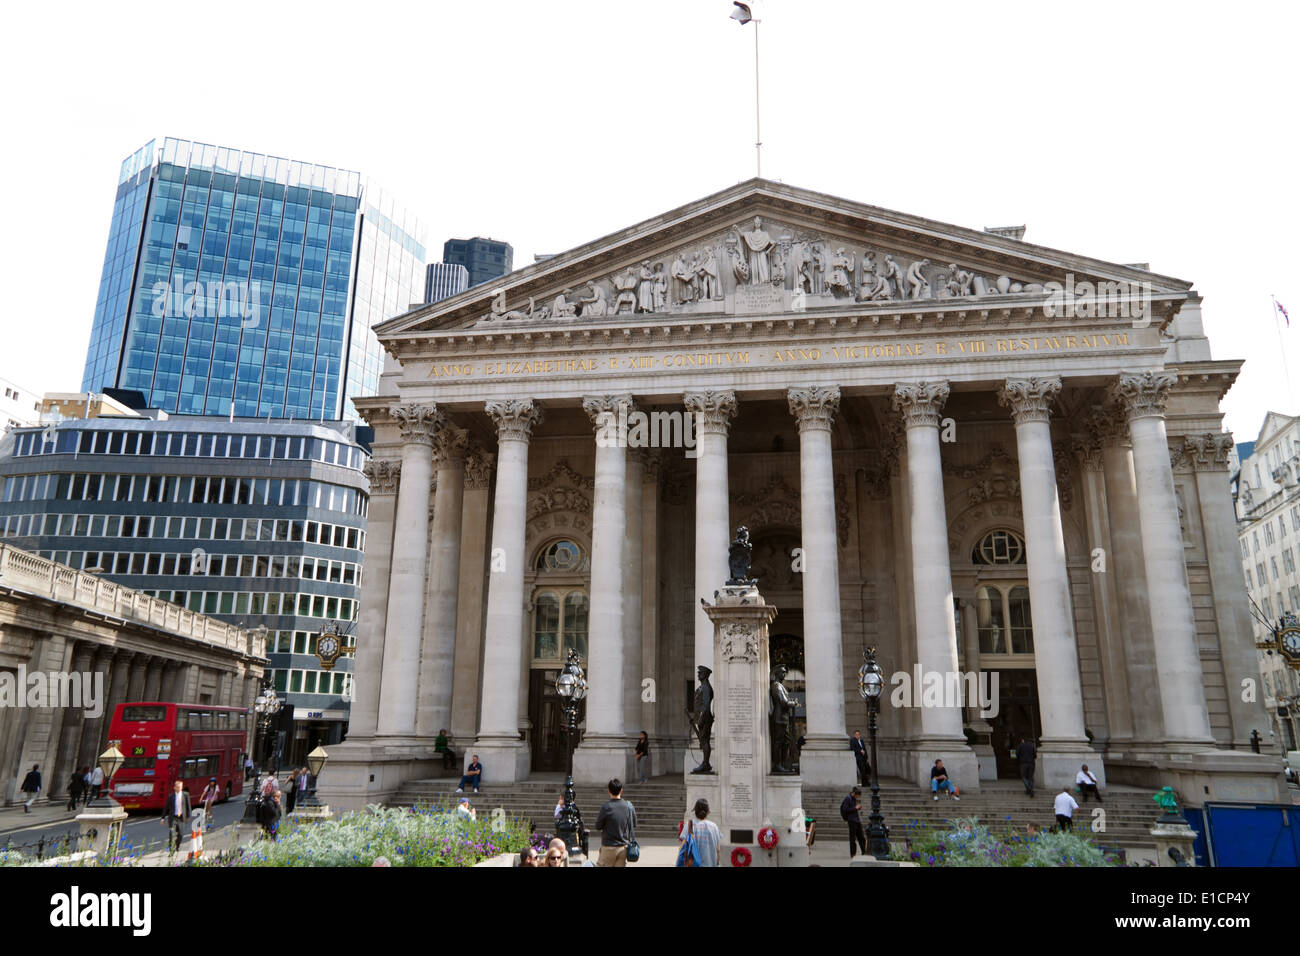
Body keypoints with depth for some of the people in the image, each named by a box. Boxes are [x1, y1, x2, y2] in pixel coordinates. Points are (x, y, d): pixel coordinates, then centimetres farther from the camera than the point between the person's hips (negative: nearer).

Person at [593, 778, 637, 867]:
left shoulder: (606, 807, -15)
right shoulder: (629, 806, -2)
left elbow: (598, 826, -5)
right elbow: (633, 826, 8)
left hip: (609, 847, -4)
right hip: (624, 847, 4)